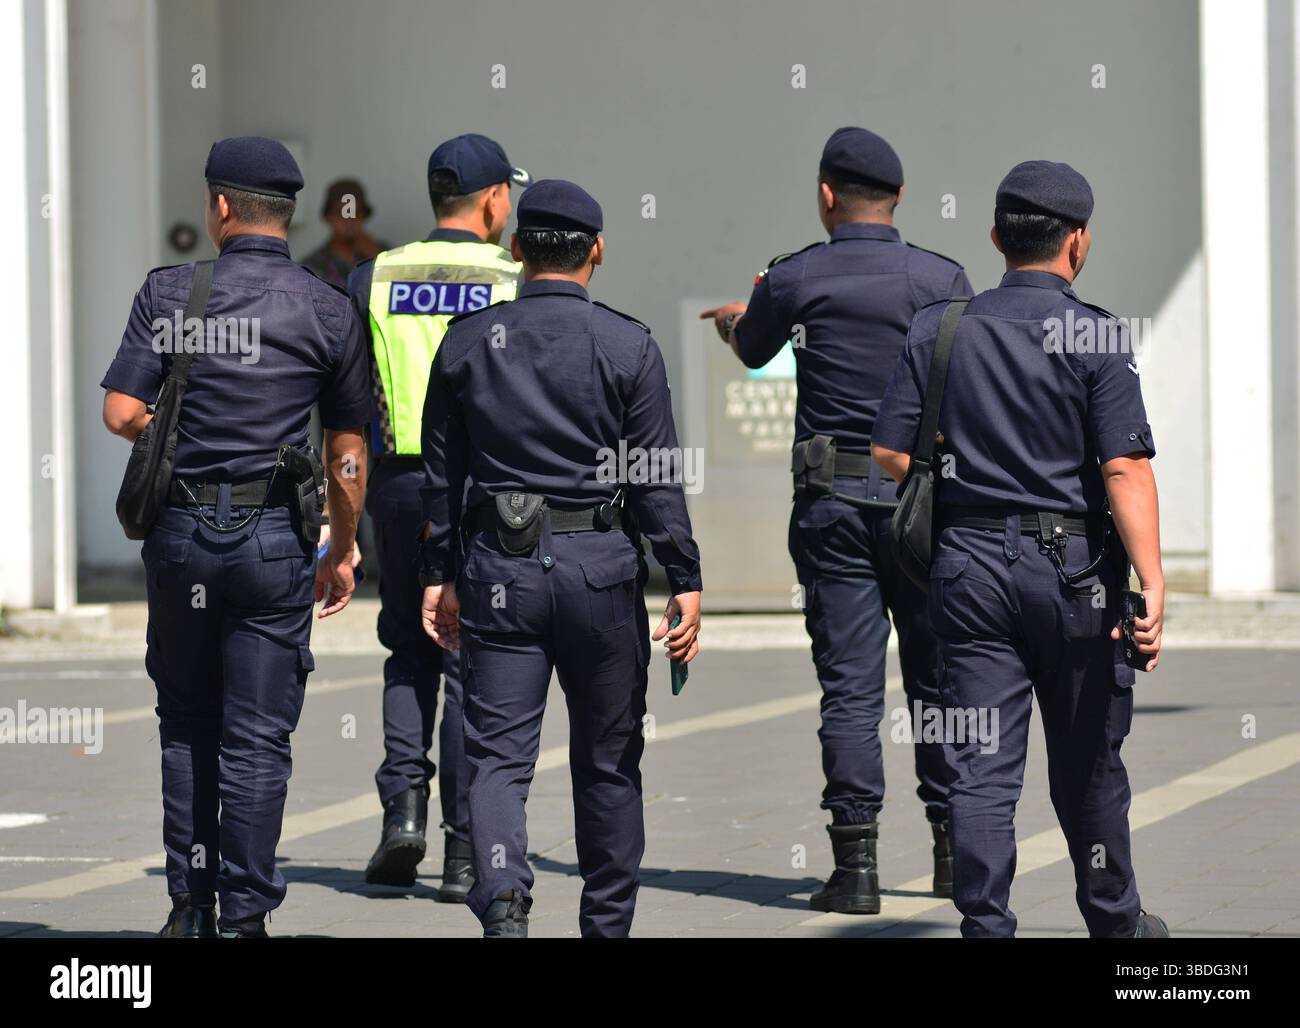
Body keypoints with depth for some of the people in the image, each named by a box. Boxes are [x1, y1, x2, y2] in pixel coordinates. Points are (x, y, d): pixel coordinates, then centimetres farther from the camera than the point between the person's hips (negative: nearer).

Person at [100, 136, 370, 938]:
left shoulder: (168, 293, -1)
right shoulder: (328, 311, 0)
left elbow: (121, 412, -6)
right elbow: (348, 453, 3)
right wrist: (342, 552, 14)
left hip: (181, 530, 1)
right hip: (274, 538, -1)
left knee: (186, 724, 15)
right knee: (257, 737, 3)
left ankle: (191, 905, 16)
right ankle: (243, 917, 3)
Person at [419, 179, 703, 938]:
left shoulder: (467, 342, 5)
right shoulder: (629, 347, -3)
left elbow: (442, 471, 8)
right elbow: (657, 478, -5)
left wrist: (441, 575, 15)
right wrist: (686, 582, -1)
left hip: (499, 568, 1)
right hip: (600, 564, -1)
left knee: (499, 754, 0)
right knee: (608, 760, 11)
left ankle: (504, 897, -24)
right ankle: (607, 925, 20)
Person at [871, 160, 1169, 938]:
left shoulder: (938, 331, 3)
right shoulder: (1096, 335, -8)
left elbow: (891, 451, 2)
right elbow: (1125, 467, -16)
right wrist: (1152, 584, -20)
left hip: (969, 560, 2)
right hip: (1072, 565, -2)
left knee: (982, 764, 2)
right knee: (1087, 758, 12)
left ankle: (986, 926, -2)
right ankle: (1113, 917, 28)